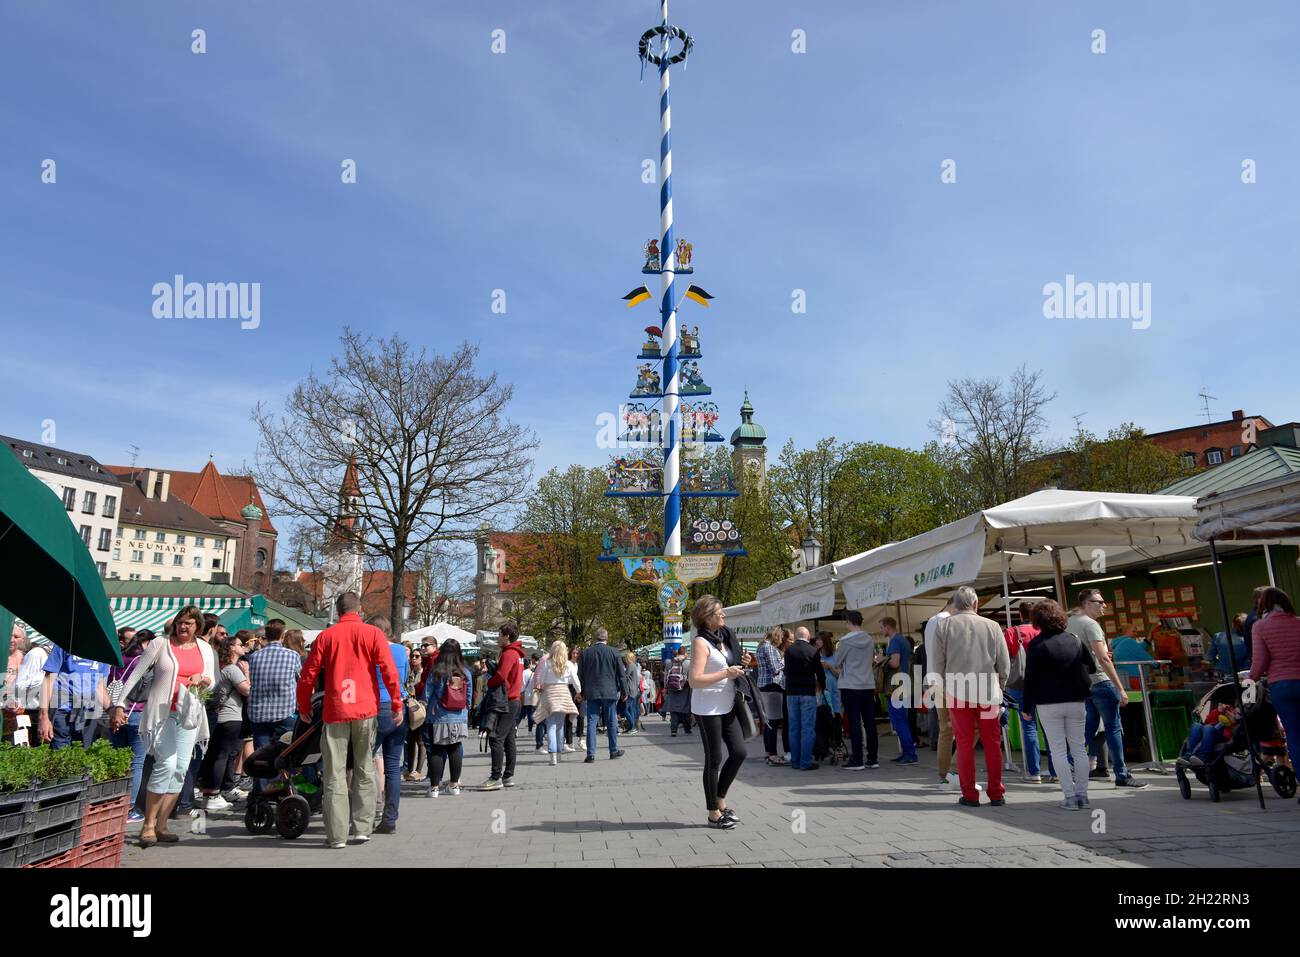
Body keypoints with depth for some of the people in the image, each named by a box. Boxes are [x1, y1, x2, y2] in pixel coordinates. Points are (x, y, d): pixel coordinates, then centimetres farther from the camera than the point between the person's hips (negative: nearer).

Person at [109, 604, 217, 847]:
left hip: (189, 714, 4)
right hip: (162, 713, -4)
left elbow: (212, 682, 14)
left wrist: (203, 679, -8)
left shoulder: (204, 649, 11)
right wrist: (120, 704, -4)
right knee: (166, 764, -17)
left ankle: (161, 826, 13)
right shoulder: (160, 645, 0)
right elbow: (136, 675, 1)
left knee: (180, 769, 2)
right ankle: (148, 825, -4)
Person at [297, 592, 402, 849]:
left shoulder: (325, 636, 5)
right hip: (366, 710, 0)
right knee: (365, 771, 11)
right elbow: (389, 670, -5)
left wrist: (304, 707, 19)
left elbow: (308, 675, 5)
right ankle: (363, 828, 12)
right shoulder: (373, 633, 2)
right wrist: (397, 703, 1)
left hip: (335, 712, 0)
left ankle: (337, 835, 4)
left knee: (335, 774, 5)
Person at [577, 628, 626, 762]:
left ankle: (591, 754, -4)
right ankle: (614, 751, 20)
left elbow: (580, 675, 8)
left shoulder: (585, 653, 2)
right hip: (609, 692, -1)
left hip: (592, 693, 1)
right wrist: (623, 691, 12)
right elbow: (621, 674, 2)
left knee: (591, 722, 1)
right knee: (611, 722, 11)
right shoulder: (613, 652, -2)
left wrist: (582, 692, 17)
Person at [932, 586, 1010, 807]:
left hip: (957, 691, 0)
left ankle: (969, 795, 9)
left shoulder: (943, 626, 1)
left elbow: (937, 665, 0)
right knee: (992, 743, 10)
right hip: (988, 692, 1)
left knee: (964, 744, 6)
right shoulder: (991, 626, 2)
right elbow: (1005, 665, 4)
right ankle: (996, 794, 16)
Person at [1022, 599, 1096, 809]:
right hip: (1076, 701, 4)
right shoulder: (1075, 639, 5)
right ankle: (1082, 794, 12)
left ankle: (1070, 796, -1)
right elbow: (1091, 667, 10)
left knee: (1058, 750, 2)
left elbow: (1030, 678, -9)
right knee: (1079, 748, 12)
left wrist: (1026, 707, -2)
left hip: (1049, 704, -4)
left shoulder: (1036, 645, -9)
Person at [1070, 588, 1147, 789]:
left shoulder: (1070, 623, 11)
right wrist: (1121, 689, -20)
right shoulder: (1090, 624, -15)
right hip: (1100, 682, -8)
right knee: (1113, 729, 0)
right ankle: (1121, 776, 5)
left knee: (1089, 726, 15)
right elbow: (1103, 659, -21)